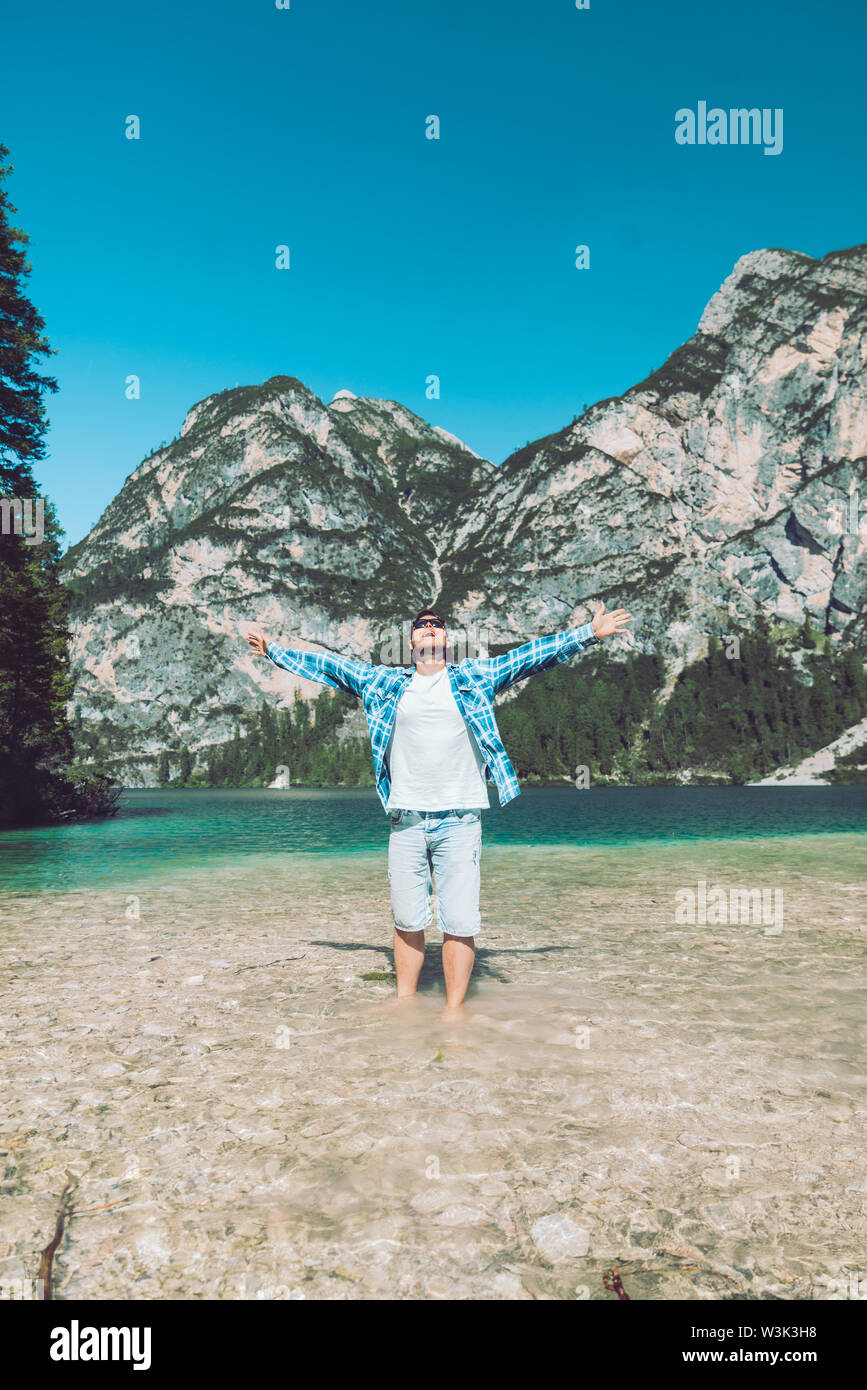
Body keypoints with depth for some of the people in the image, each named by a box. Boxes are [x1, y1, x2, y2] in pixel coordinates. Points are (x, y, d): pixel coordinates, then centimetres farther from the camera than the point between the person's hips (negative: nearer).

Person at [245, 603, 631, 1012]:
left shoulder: (474, 677, 10)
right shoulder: (387, 683, 14)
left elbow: (529, 655, 8)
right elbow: (330, 666, 21)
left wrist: (589, 633, 4)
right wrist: (274, 651, 25)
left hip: (459, 821, -1)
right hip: (406, 822, 2)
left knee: (459, 923, -3)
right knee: (407, 921, 9)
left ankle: (454, 1009, 10)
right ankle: (405, 1000, 24)